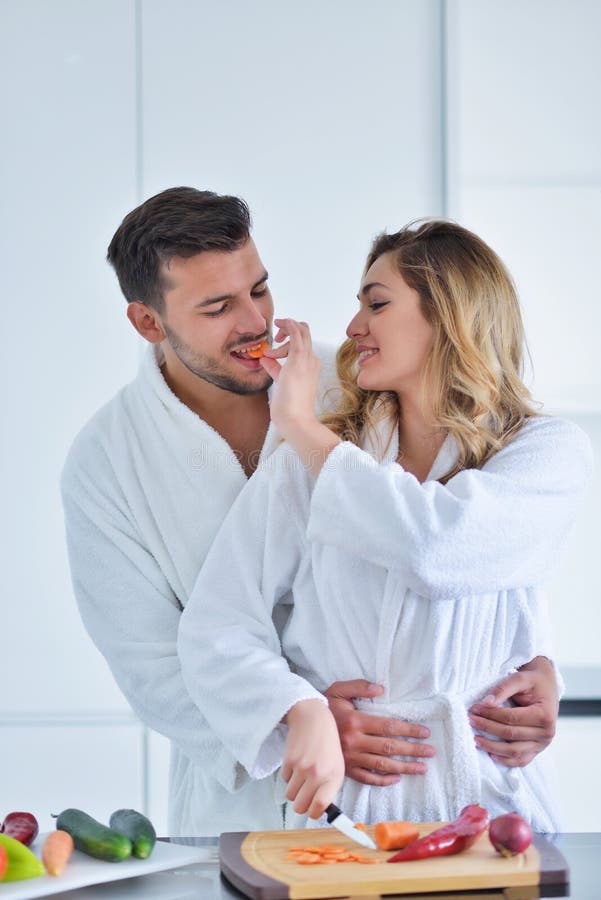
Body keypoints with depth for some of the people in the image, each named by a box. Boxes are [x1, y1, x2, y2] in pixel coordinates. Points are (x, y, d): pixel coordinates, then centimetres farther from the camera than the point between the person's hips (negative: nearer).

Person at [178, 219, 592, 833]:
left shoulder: (549, 452, 1)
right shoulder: (304, 463, 7)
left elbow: (436, 548, -17)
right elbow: (216, 627, 0)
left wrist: (297, 421, -5)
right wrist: (303, 713, -20)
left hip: (487, 801, -1)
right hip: (338, 802, 1)